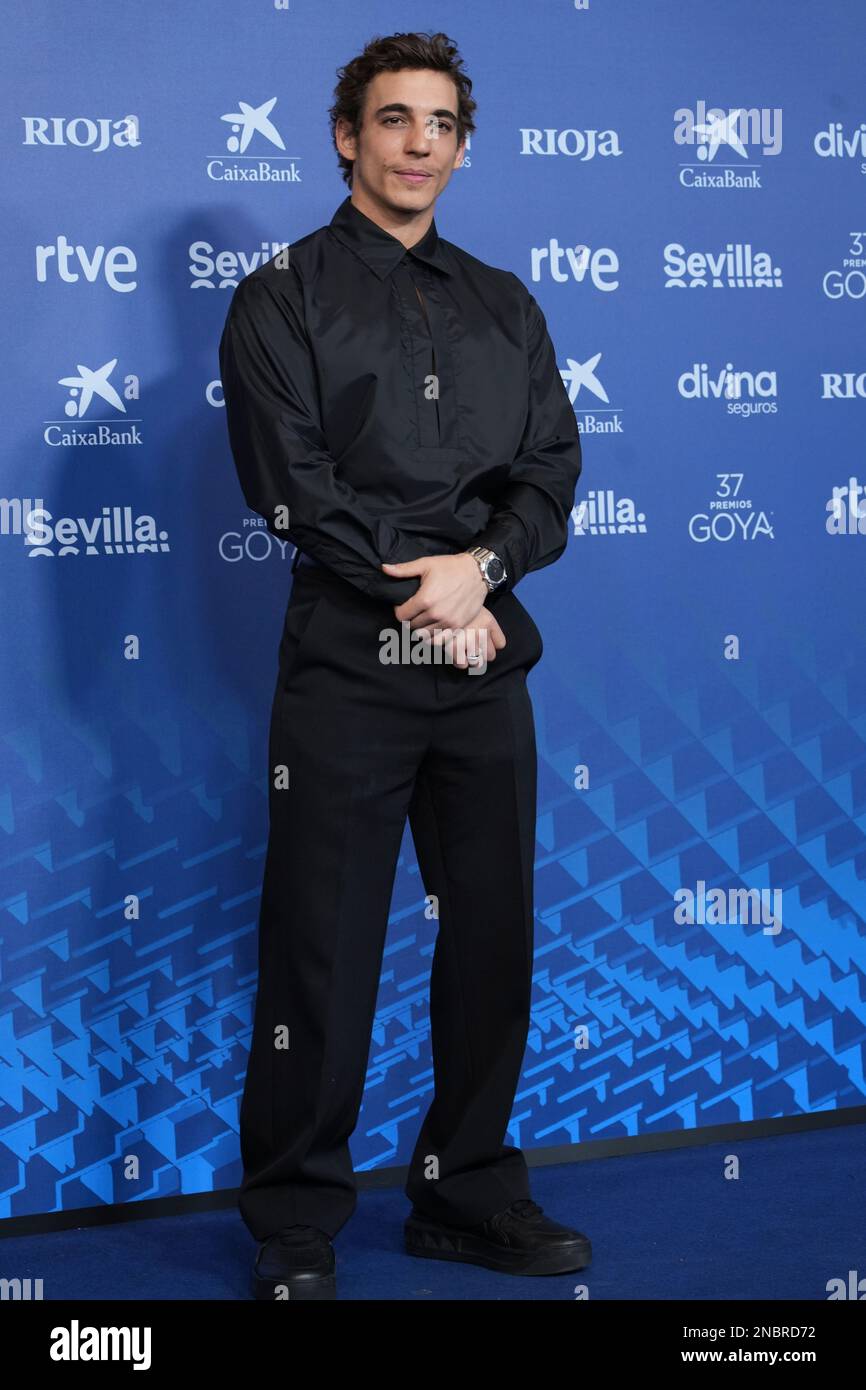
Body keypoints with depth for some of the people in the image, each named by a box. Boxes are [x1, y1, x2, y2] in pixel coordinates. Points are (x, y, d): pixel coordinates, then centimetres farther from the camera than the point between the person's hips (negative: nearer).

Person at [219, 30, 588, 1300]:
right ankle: (296, 1230, 11)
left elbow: (552, 473, 8)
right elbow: (290, 480, -8)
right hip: (348, 664, -4)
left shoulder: (504, 306, 17)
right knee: (322, 954, -1)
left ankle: (468, 1195, 24)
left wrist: (481, 567, -12)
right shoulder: (284, 297, 4)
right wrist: (422, 599, -13)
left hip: (488, 665, 5)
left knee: (493, 937, 9)